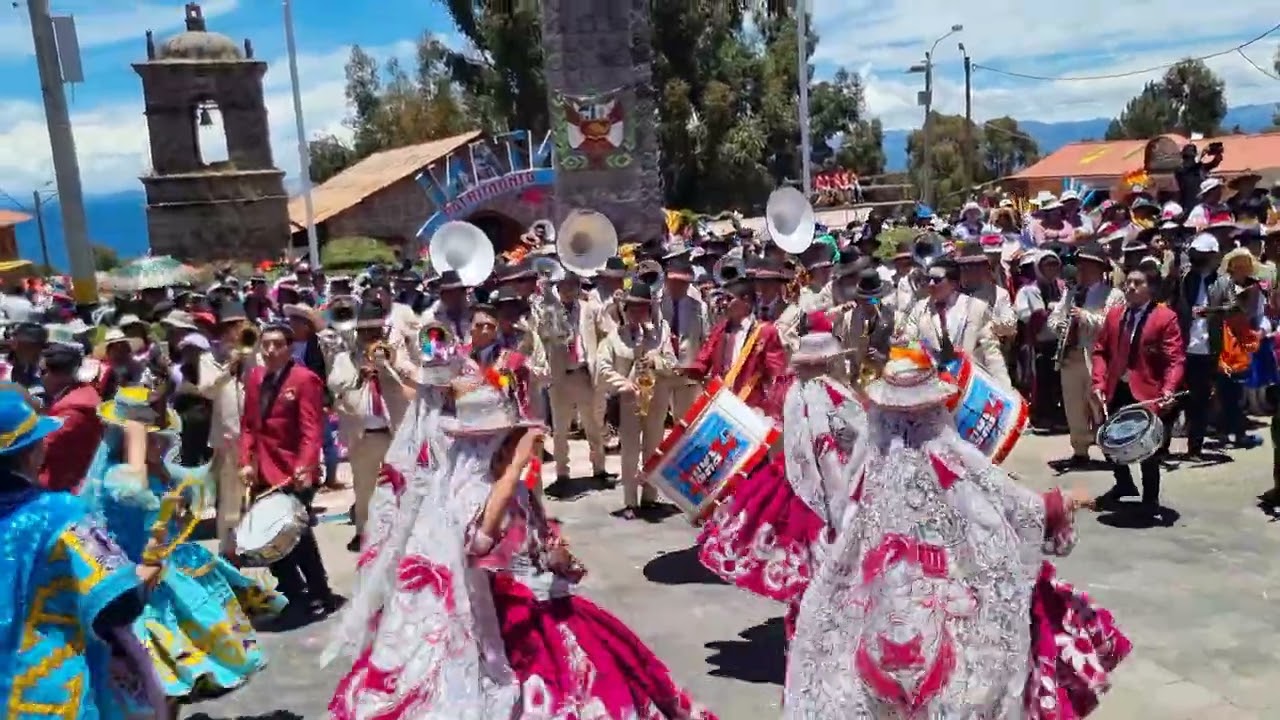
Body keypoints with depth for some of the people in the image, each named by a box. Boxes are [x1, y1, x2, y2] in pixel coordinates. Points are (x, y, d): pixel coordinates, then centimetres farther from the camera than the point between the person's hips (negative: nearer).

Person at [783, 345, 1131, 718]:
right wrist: (1061, 504, 8)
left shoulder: (873, 463, -8)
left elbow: (846, 531, 2)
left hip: (887, 598, 3)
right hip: (952, 600, -2)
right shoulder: (953, 459, -16)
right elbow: (1013, 506, -7)